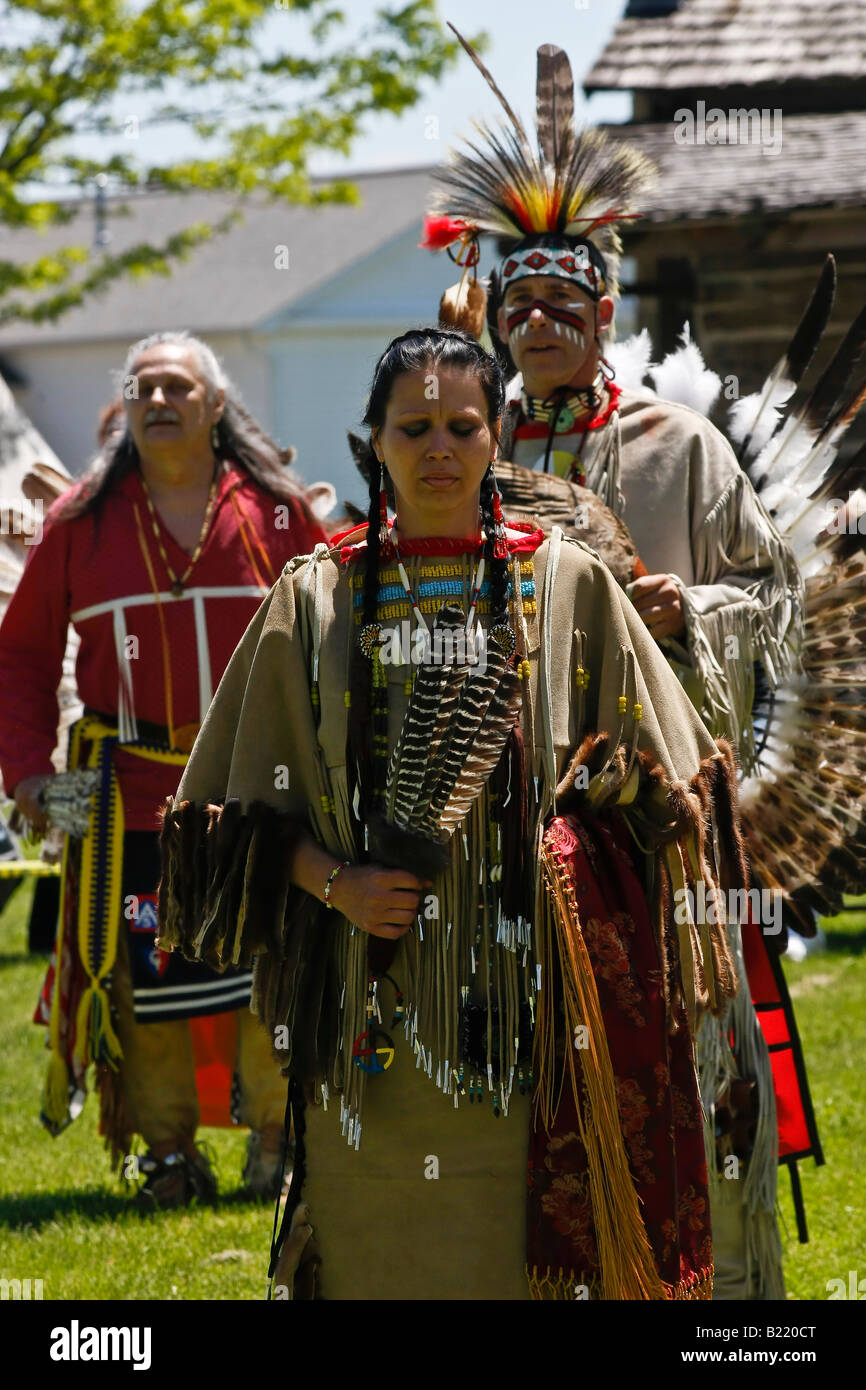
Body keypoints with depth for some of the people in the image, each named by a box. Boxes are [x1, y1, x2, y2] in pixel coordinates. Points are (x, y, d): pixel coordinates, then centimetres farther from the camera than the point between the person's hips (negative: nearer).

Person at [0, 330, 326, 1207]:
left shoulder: (275, 511, 3)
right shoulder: (81, 523, 5)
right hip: (129, 790, 1)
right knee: (141, 968, 1)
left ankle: (276, 1141, 12)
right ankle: (169, 1152, 13)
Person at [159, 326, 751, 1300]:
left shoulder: (569, 585, 5)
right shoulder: (316, 597, 7)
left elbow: (657, 786, 9)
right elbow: (248, 801, 8)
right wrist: (335, 883, -8)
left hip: (524, 994, -1)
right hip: (372, 998, 1)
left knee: (523, 1247, -1)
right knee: (383, 1249, 2)